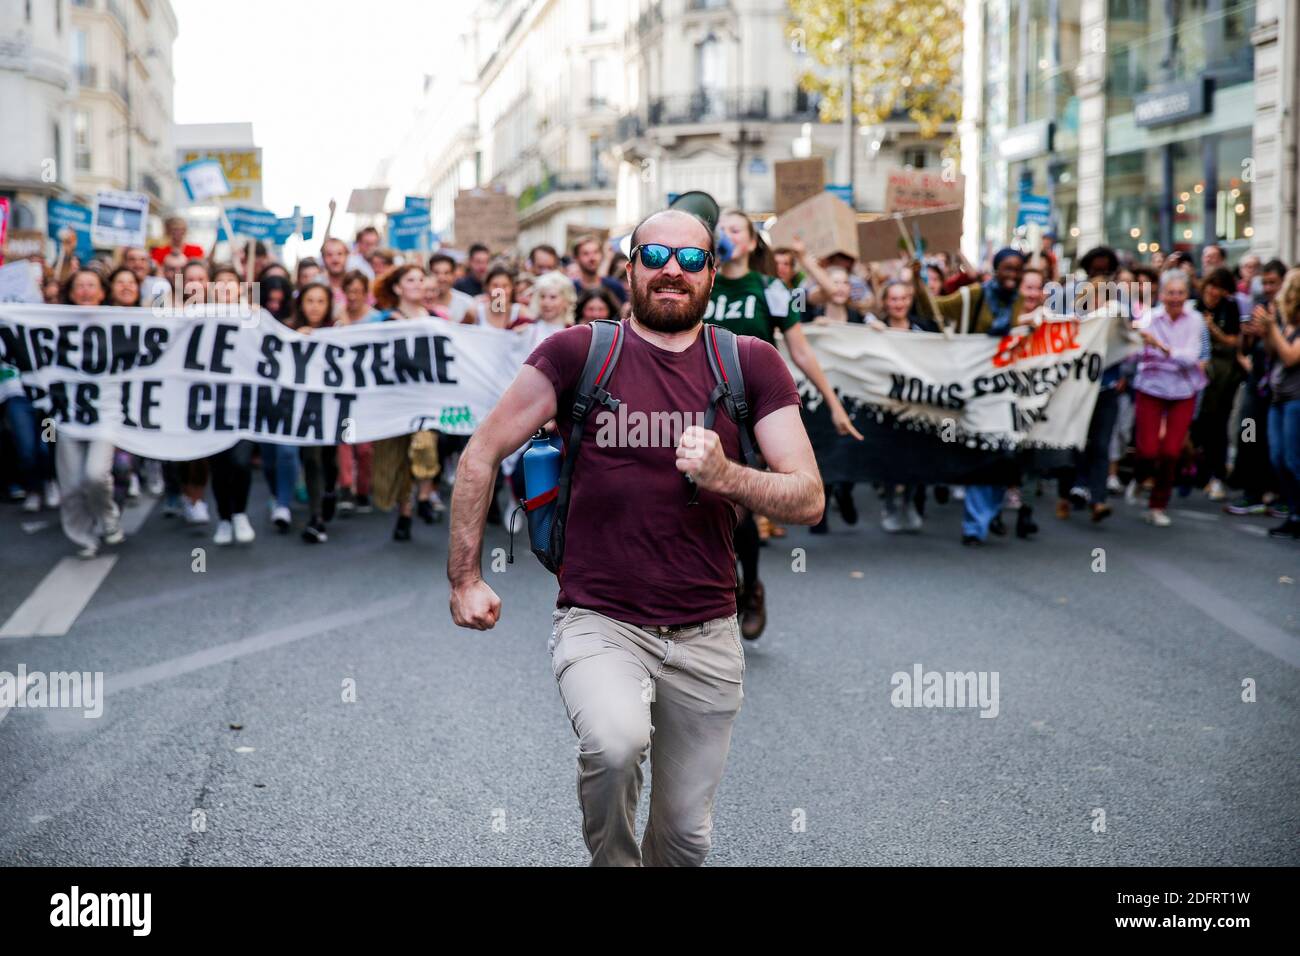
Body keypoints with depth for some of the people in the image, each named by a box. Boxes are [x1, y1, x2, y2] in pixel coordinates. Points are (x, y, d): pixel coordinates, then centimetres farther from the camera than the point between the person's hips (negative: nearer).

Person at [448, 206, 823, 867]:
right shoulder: (579, 352, -3)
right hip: (599, 622, -3)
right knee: (615, 741, -33)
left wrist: (725, 475, -19)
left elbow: (809, 498, -1)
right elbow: (481, 456, 2)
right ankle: (612, 860, -3)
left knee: (687, 835, 10)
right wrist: (465, 577, -1)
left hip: (707, 636, 3)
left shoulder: (751, 363, 3)